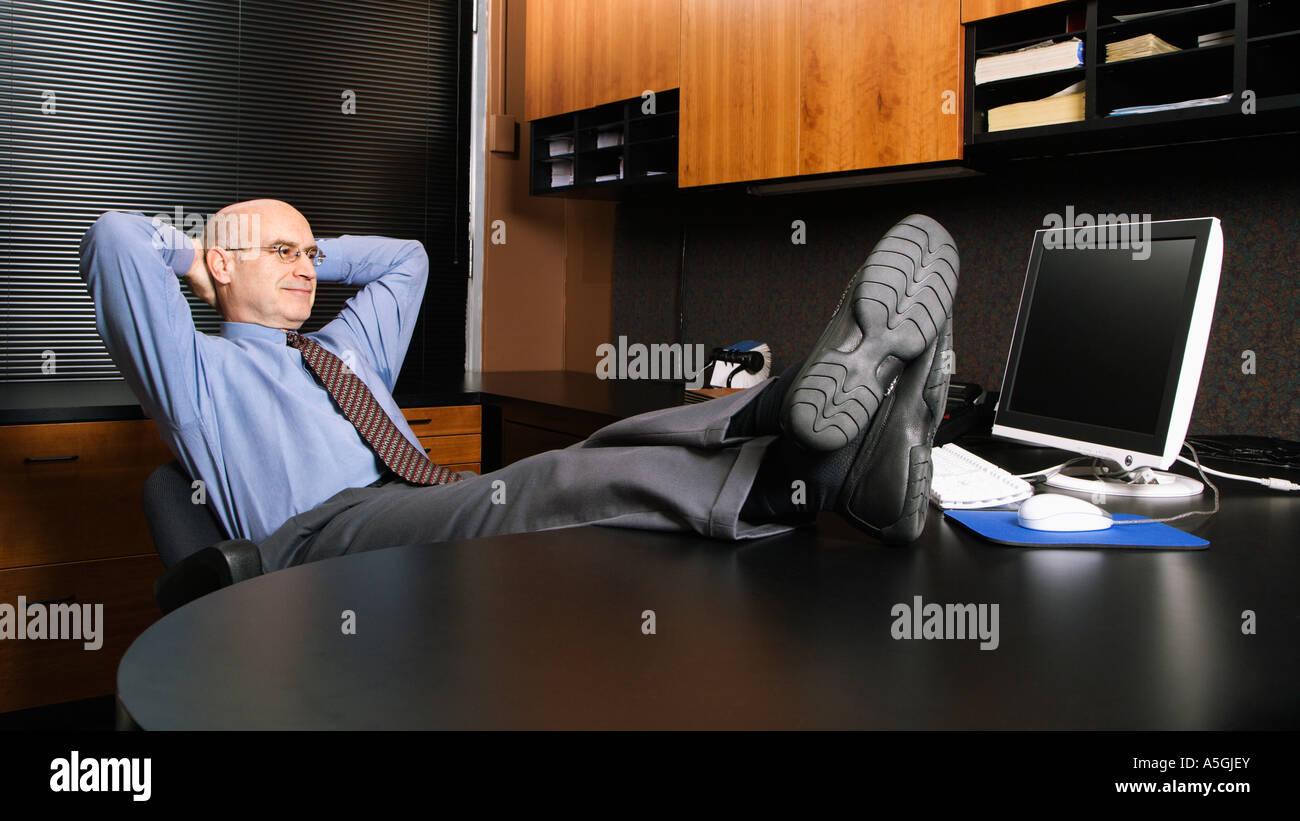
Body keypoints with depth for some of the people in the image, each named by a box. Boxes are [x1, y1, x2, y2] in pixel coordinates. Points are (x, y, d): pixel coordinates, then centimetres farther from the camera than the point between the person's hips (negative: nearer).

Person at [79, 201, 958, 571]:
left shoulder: (347, 350, 38)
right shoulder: (197, 371, 19)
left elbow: (405, 255, 51)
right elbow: (114, 235, 8)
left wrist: (310, 256, 44)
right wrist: (196, 254, 26)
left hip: (447, 519, 7)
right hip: (325, 533, -6)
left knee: (624, 447, -23)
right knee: (571, 482, -35)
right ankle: (831, 462, -53)